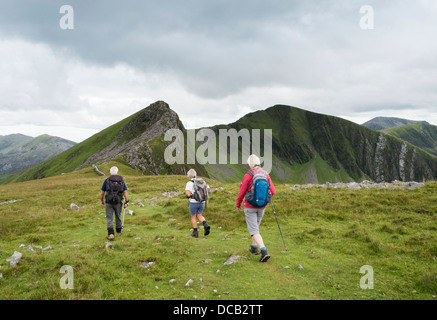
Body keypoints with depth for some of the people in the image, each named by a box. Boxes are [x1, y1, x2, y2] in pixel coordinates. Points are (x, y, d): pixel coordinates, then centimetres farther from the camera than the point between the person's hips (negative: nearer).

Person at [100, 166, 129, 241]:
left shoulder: (107, 181, 0)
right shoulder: (121, 181, 4)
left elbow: (102, 193, 2)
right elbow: (125, 192, -5)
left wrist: (102, 201, 16)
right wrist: (127, 202, -7)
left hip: (109, 202, -2)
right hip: (118, 202, 2)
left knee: (109, 219, 0)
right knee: (118, 216, 21)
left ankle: (111, 234, -16)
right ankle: (118, 231, 37)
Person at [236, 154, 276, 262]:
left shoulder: (248, 175, -16)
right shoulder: (266, 174, -3)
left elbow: (241, 193, -12)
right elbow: (272, 191, -3)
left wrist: (238, 205, 4)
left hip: (250, 207, -5)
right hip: (262, 207, 5)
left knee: (253, 230, -2)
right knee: (255, 226, 25)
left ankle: (264, 252, -16)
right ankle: (254, 248, 35)